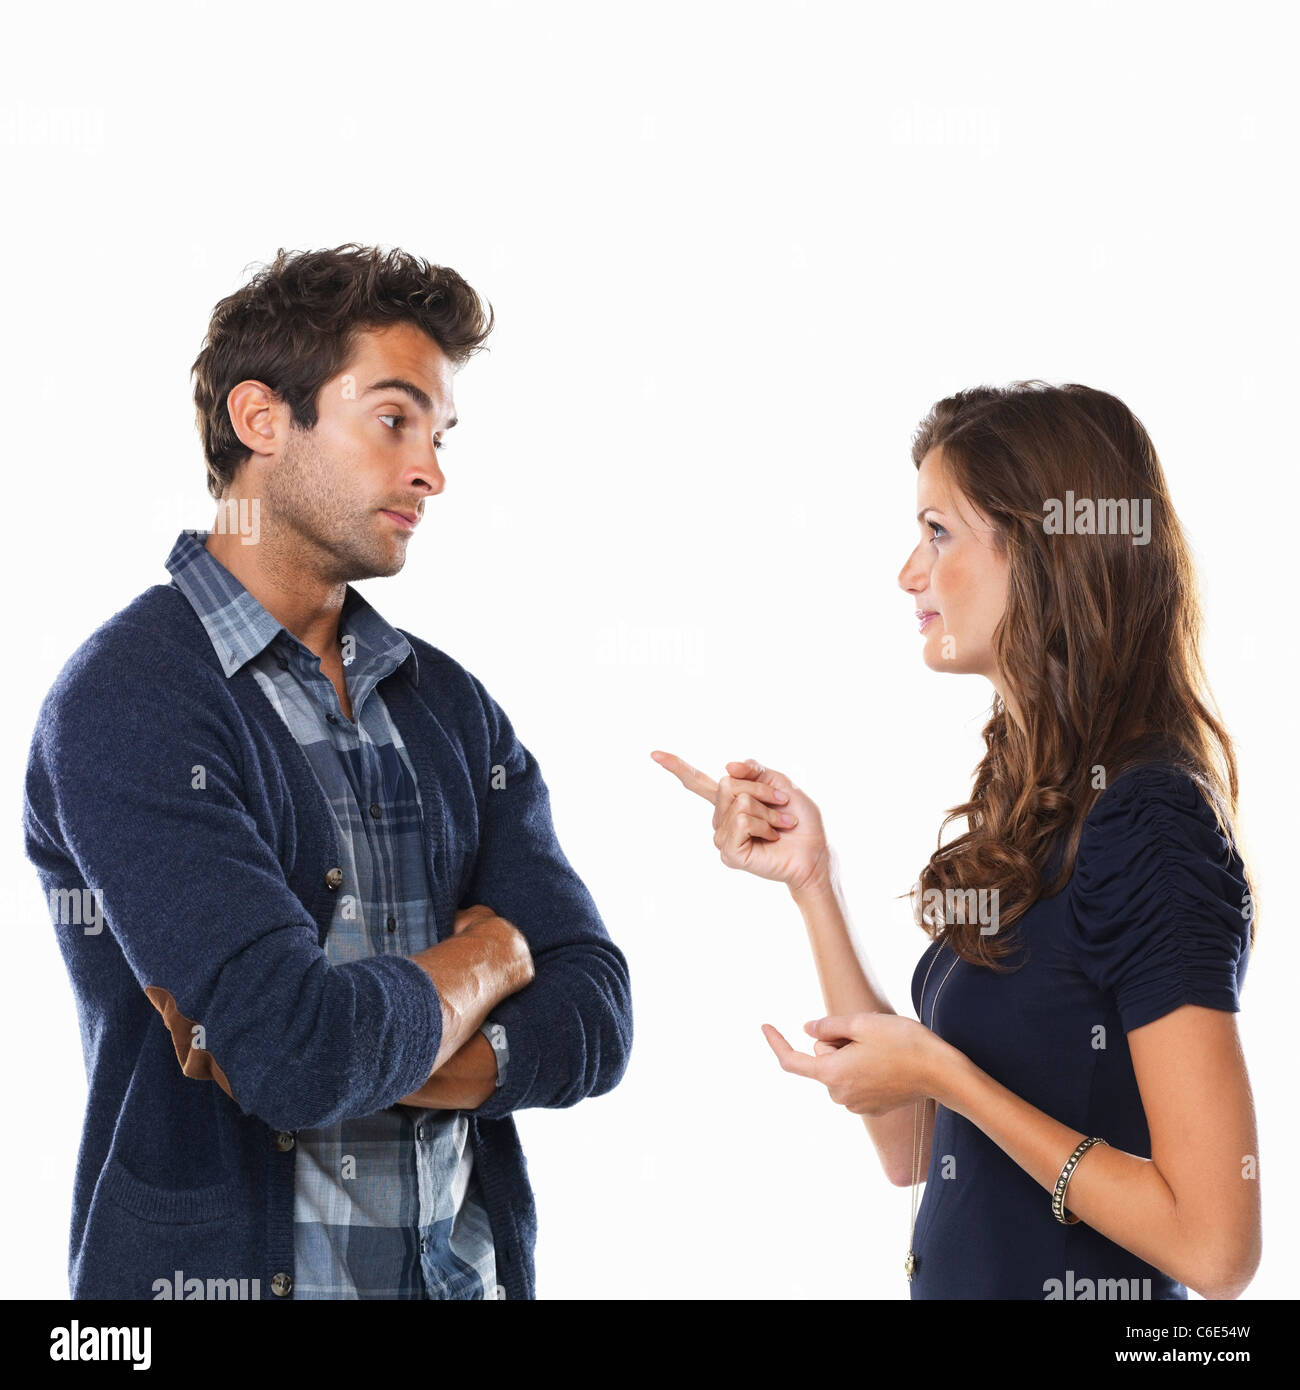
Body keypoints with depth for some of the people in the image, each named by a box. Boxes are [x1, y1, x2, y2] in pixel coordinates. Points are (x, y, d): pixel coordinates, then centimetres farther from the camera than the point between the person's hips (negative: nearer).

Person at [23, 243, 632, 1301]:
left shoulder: (453, 705, 4)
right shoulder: (126, 699, -16)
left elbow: (592, 1024, -5)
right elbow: (308, 1054, -26)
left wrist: (290, 1053, -19)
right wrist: (482, 959, -7)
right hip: (221, 1265, -5)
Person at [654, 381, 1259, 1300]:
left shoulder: (1148, 827, -22)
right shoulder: (1033, 802, 3)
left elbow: (1215, 1244, -25)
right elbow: (912, 1150, 3)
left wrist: (941, 1071, -20)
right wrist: (810, 877, -2)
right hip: (960, 1276, 8)